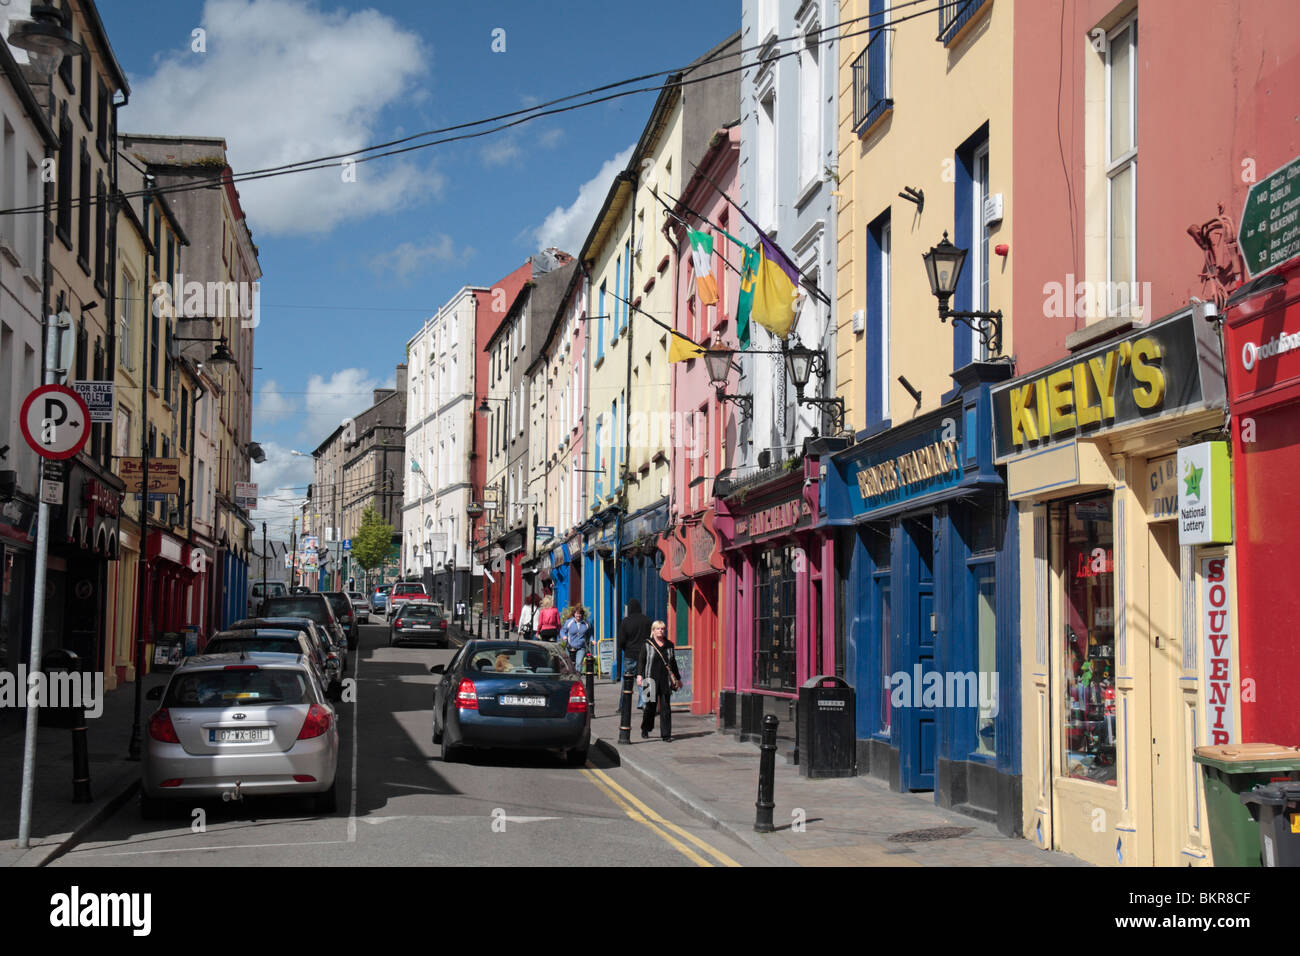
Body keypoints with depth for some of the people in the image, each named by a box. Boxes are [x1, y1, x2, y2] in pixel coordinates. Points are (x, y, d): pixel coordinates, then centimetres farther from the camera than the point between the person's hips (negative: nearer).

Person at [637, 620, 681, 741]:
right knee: (650, 706, 4)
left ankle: (666, 735, 3)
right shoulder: (647, 644, 3)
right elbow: (642, 661, -1)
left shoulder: (669, 645, 12)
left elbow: (673, 663, 20)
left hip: (666, 681, 2)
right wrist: (639, 675, -13)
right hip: (651, 679, -2)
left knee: (666, 708, 0)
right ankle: (645, 730, 25)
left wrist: (678, 678, 23)